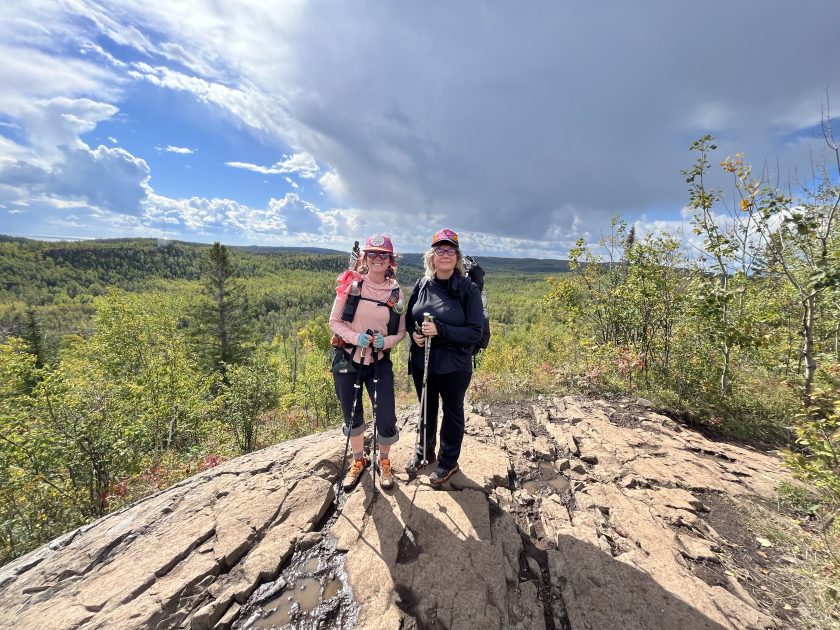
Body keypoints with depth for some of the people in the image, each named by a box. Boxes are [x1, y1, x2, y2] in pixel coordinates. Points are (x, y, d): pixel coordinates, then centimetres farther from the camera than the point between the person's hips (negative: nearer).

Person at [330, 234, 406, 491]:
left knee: (386, 418, -2)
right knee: (352, 416, 14)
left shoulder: (396, 292, -2)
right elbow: (334, 321, -3)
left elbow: (401, 331, 4)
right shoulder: (350, 284, -6)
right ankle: (359, 461, 41)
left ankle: (383, 461, 30)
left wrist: (386, 341, -17)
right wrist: (355, 337, -20)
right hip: (347, 359, 0)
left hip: (379, 362, 0)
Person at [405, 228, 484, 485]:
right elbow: (408, 317, 10)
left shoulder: (468, 288, -13)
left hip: (454, 366, -4)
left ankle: (448, 461, 40)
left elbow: (475, 332, -16)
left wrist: (440, 330, -26)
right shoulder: (422, 284, -2)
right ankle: (423, 451, 49)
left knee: (452, 412, 17)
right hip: (422, 362, 4)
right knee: (426, 409, 23)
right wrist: (414, 333, -12)